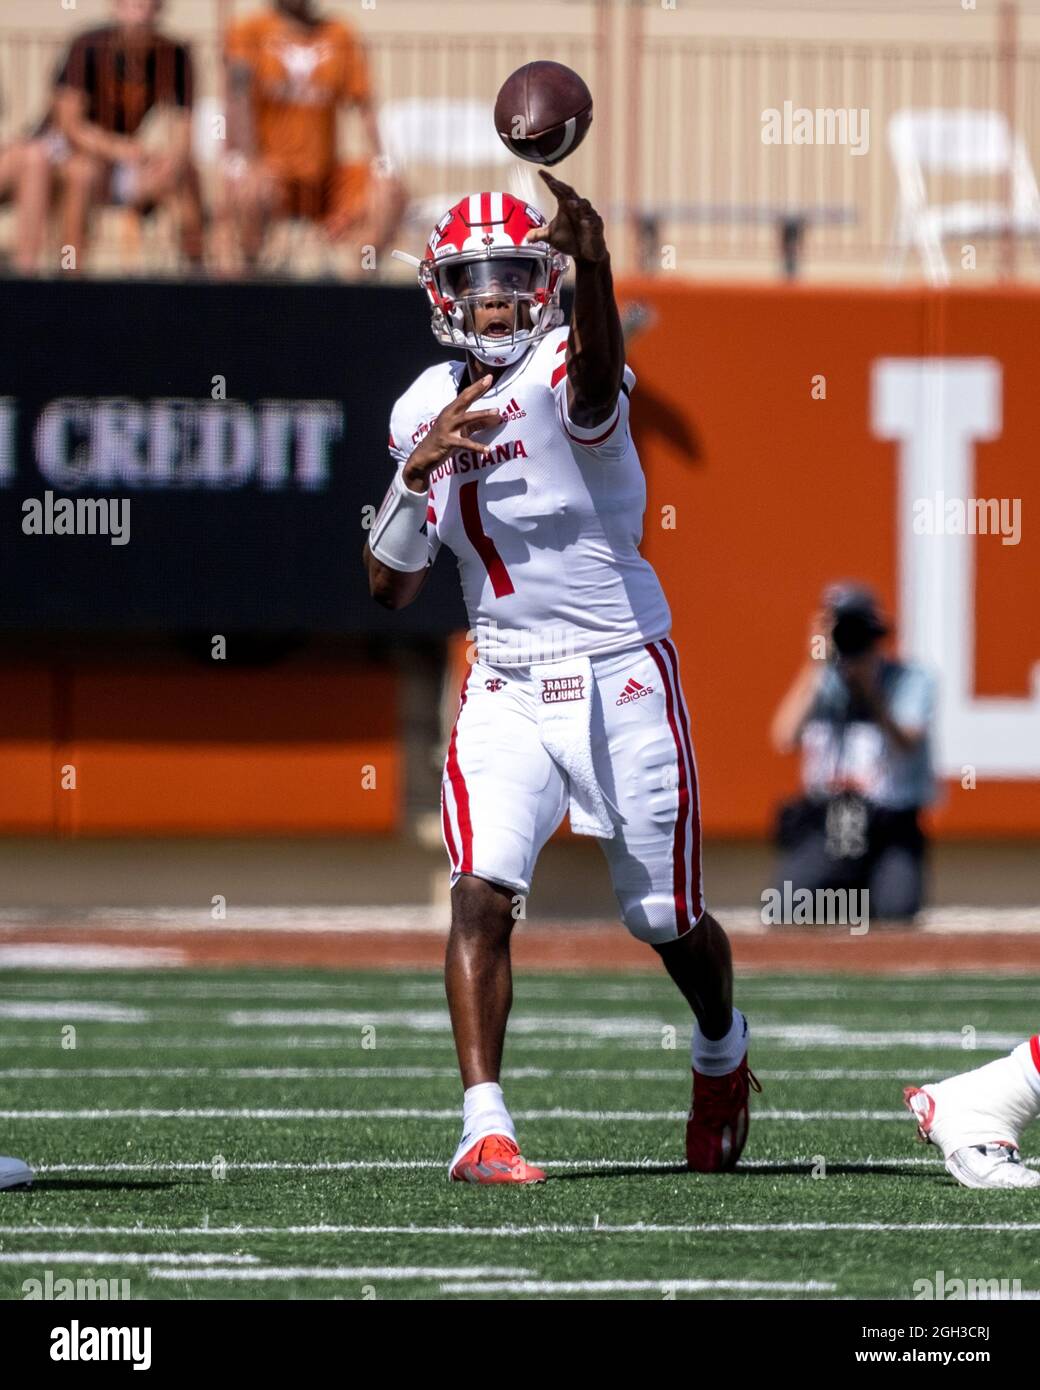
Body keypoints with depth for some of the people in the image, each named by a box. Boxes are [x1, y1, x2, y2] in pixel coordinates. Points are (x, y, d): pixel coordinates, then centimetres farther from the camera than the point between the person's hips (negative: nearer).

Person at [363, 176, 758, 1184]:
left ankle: (720, 1054, 41)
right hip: (506, 688, 4)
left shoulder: (565, 373, -13)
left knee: (668, 920, 10)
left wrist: (594, 268, -63)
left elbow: (595, 381, -42)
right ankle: (483, 1127, -23)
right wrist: (416, 471, -11)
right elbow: (388, 588, 7)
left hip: (623, 683, -3)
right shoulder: (426, 407, 5)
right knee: (483, 893, -19)